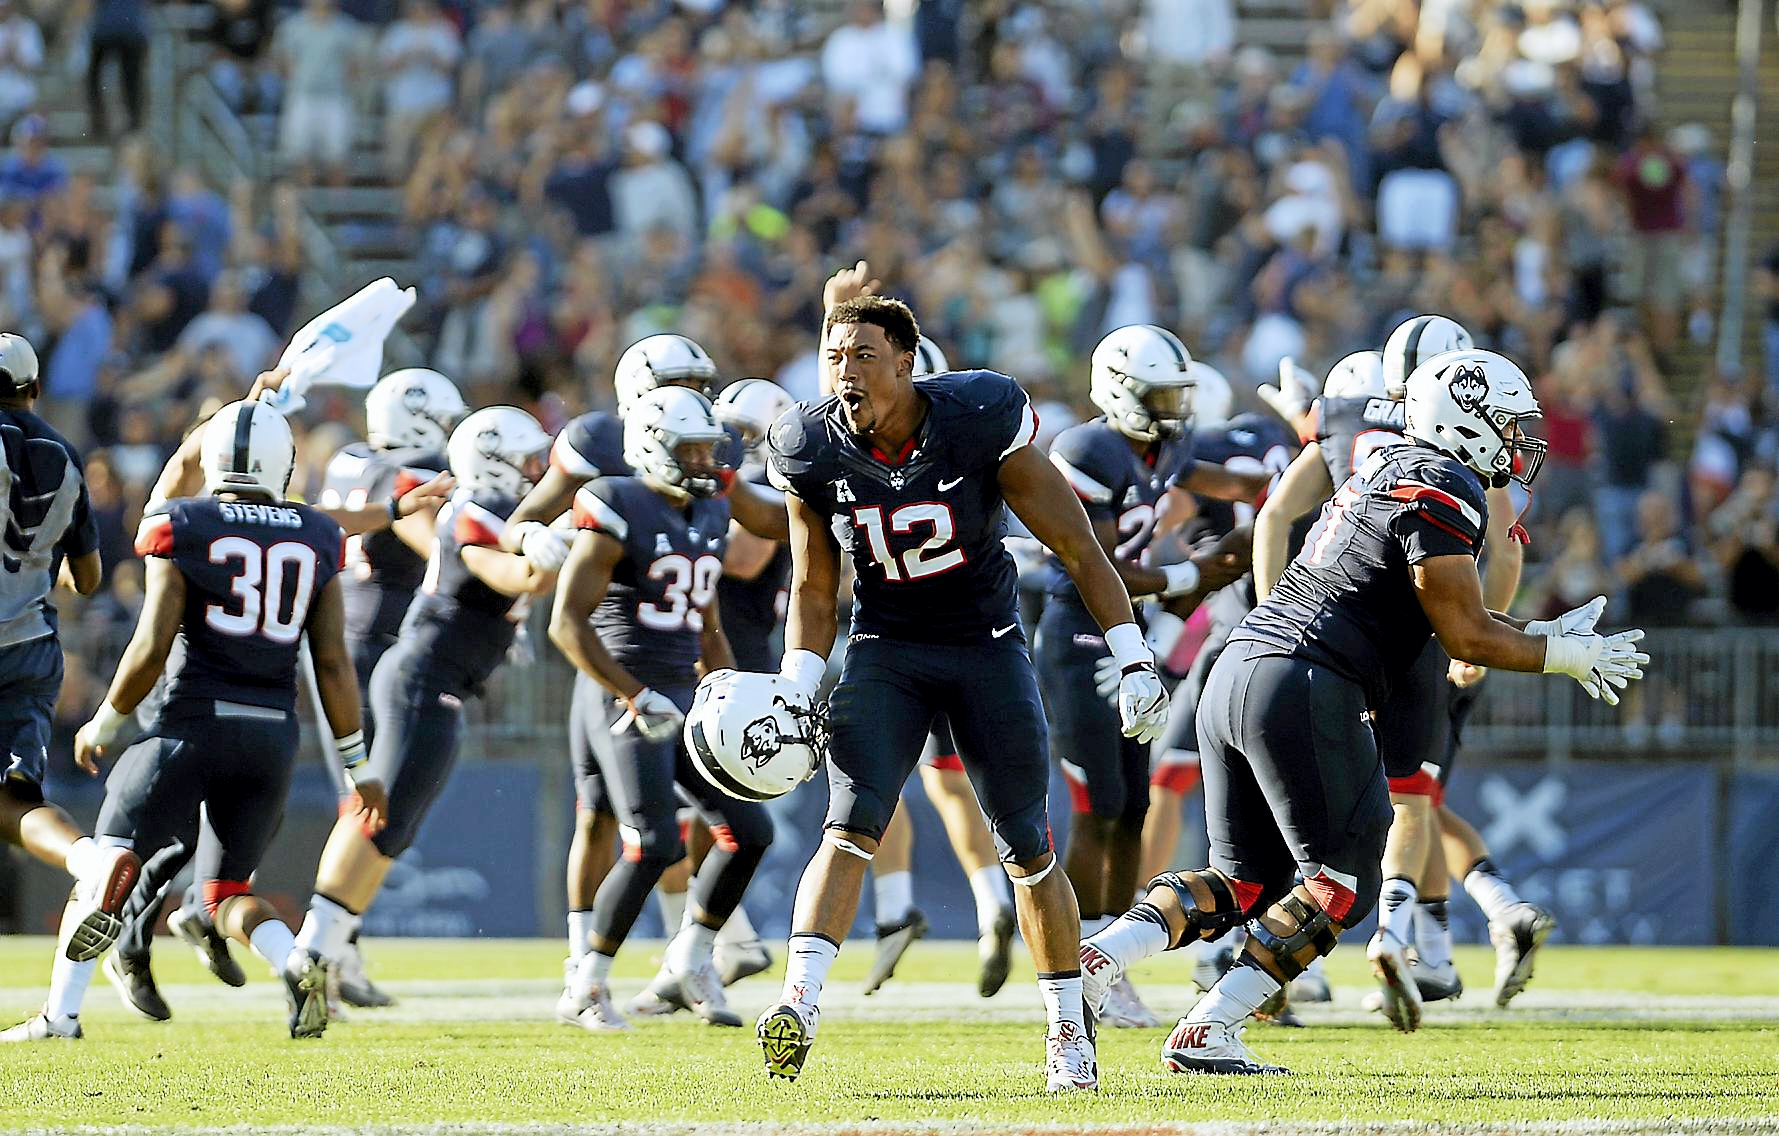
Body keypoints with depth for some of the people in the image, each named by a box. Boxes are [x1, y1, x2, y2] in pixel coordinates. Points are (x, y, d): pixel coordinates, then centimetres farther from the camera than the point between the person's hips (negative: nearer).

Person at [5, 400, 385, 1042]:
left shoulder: (182, 532, -3)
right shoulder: (314, 542, 8)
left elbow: (150, 650, -8)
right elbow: (332, 663, 6)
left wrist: (105, 723, 8)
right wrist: (357, 766, 11)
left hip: (195, 722, -4)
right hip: (274, 734, 4)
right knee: (227, 892, 14)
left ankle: (61, 1012, 0)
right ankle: (296, 963, -16)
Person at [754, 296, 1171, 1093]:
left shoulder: (980, 423, -18)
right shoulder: (814, 453, -9)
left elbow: (1077, 548, -11)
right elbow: (814, 593, 5)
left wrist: (1135, 661, -12)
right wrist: (793, 695, -8)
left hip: (987, 646, -1)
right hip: (885, 649, 1)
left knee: (1028, 850, 4)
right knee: (851, 824, -20)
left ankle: (1068, 1031, 19)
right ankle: (800, 1002, -32)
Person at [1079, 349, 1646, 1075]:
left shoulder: (1386, 472, 23)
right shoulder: (1444, 493, -7)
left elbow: (1442, 613, 30)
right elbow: (1464, 636, -8)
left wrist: (1538, 636, 26)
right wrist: (1564, 657, 4)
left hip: (1234, 673, 9)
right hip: (1303, 688, -9)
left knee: (1245, 884, 15)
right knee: (1340, 885, 1)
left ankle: (1095, 959, -3)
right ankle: (1205, 1034, -5)